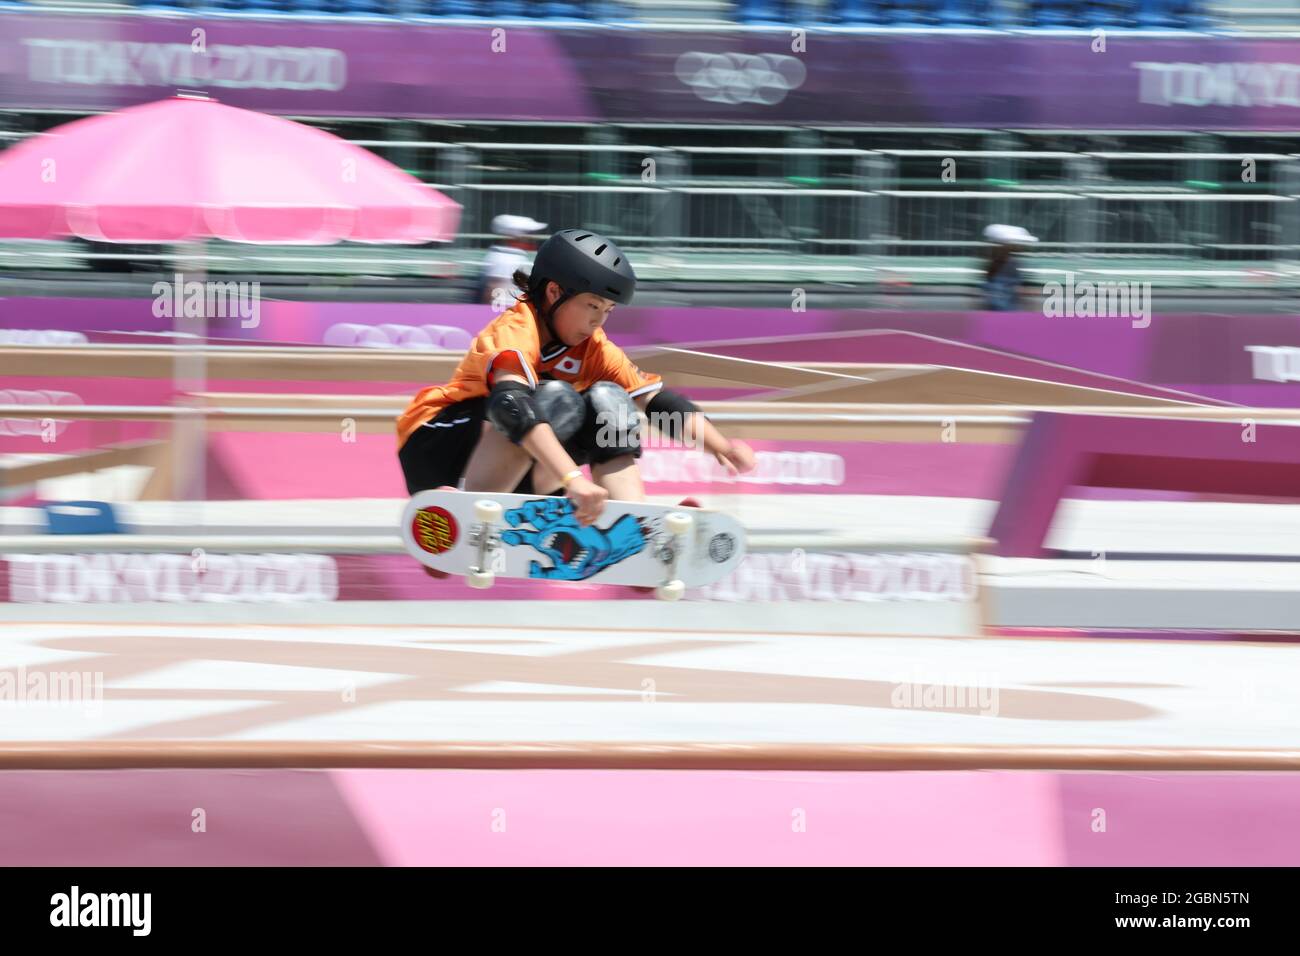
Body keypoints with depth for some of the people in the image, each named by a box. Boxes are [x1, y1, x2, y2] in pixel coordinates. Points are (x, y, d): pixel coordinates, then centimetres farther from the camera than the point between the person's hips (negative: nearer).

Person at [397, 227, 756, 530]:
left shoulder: (593, 348, 4)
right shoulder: (515, 330, -21)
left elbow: (657, 399, 0)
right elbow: (512, 404, -40)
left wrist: (721, 446, -16)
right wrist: (573, 478, -51)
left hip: (512, 478, 7)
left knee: (608, 402, -8)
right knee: (555, 398, -29)